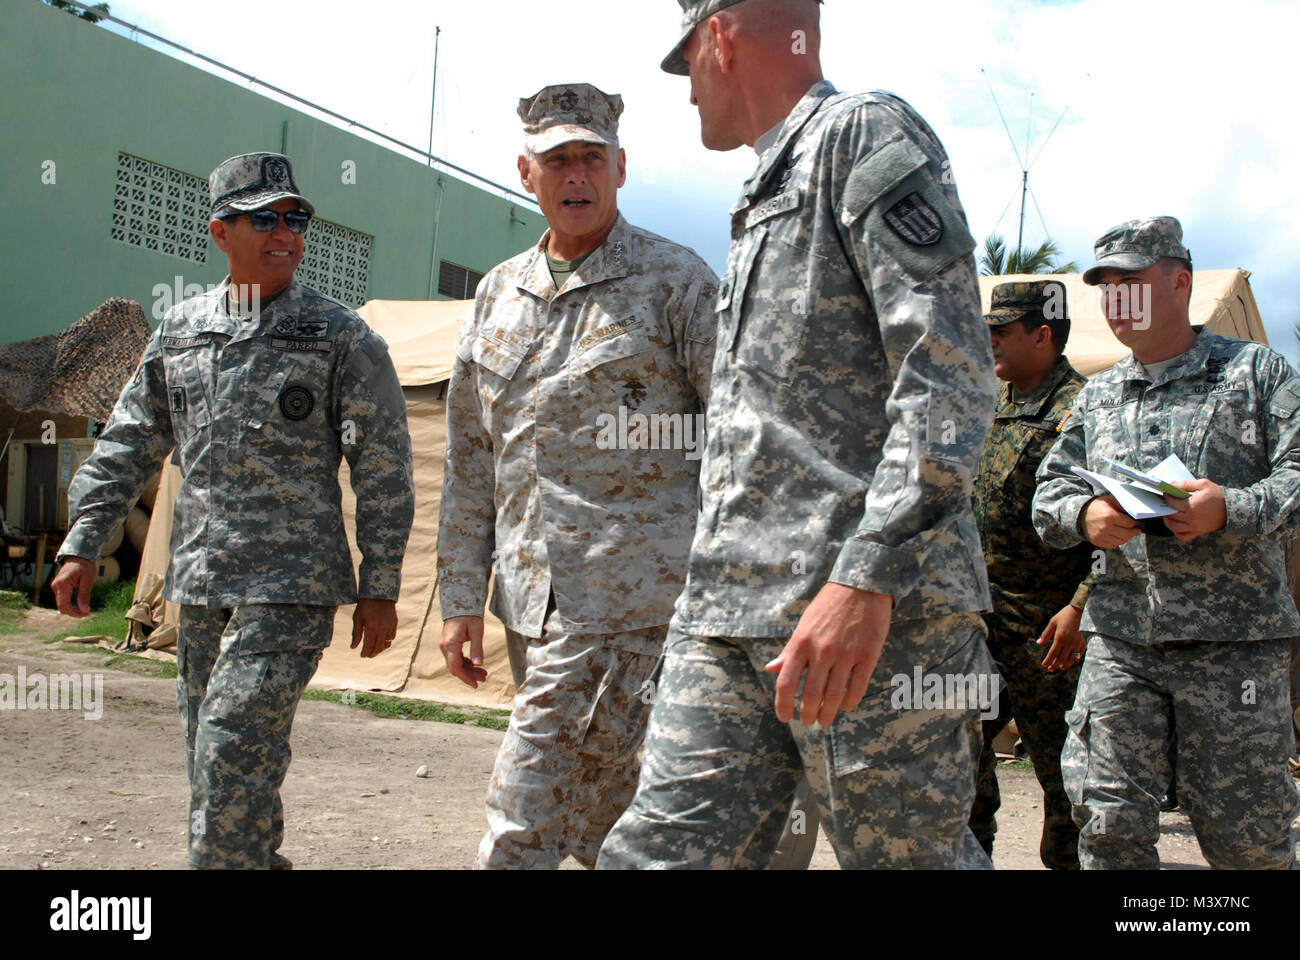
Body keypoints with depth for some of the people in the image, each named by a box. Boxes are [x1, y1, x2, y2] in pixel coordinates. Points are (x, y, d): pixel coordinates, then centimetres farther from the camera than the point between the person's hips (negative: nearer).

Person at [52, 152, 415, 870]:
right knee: (212, 758, 13)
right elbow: (128, 443, 15)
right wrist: (82, 542, 7)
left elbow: (382, 467, -4)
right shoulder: (179, 330, 10)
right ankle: (261, 860, 31)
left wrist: (380, 589, -7)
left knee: (233, 754, -11)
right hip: (199, 585, 6)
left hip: (291, 584, -5)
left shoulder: (340, 336, -3)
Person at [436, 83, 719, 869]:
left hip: (627, 597, -6)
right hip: (528, 602, 6)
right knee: (601, 823, 16)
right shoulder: (498, 295, 14)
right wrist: (461, 596, 13)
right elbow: (471, 462, 17)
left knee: (524, 833, -8)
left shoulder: (676, 282, -2)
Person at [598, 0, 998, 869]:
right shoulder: (765, 201, 26)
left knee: (906, 855, 0)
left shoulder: (866, 134, -2)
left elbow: (950, 372, -15)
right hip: (730, 612, 9)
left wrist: (864, 578, -23)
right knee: (660, 846, 2)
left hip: (874, 608, -8)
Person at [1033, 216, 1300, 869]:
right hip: (1120, 637, 3)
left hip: (1234, 640, -3)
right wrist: (1084, 515, -7)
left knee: (1243, 836, 2)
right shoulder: (1096, 395, 20)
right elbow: (1050, 490, 16)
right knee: (1109, 820, -2)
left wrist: (1232, 509, -21)